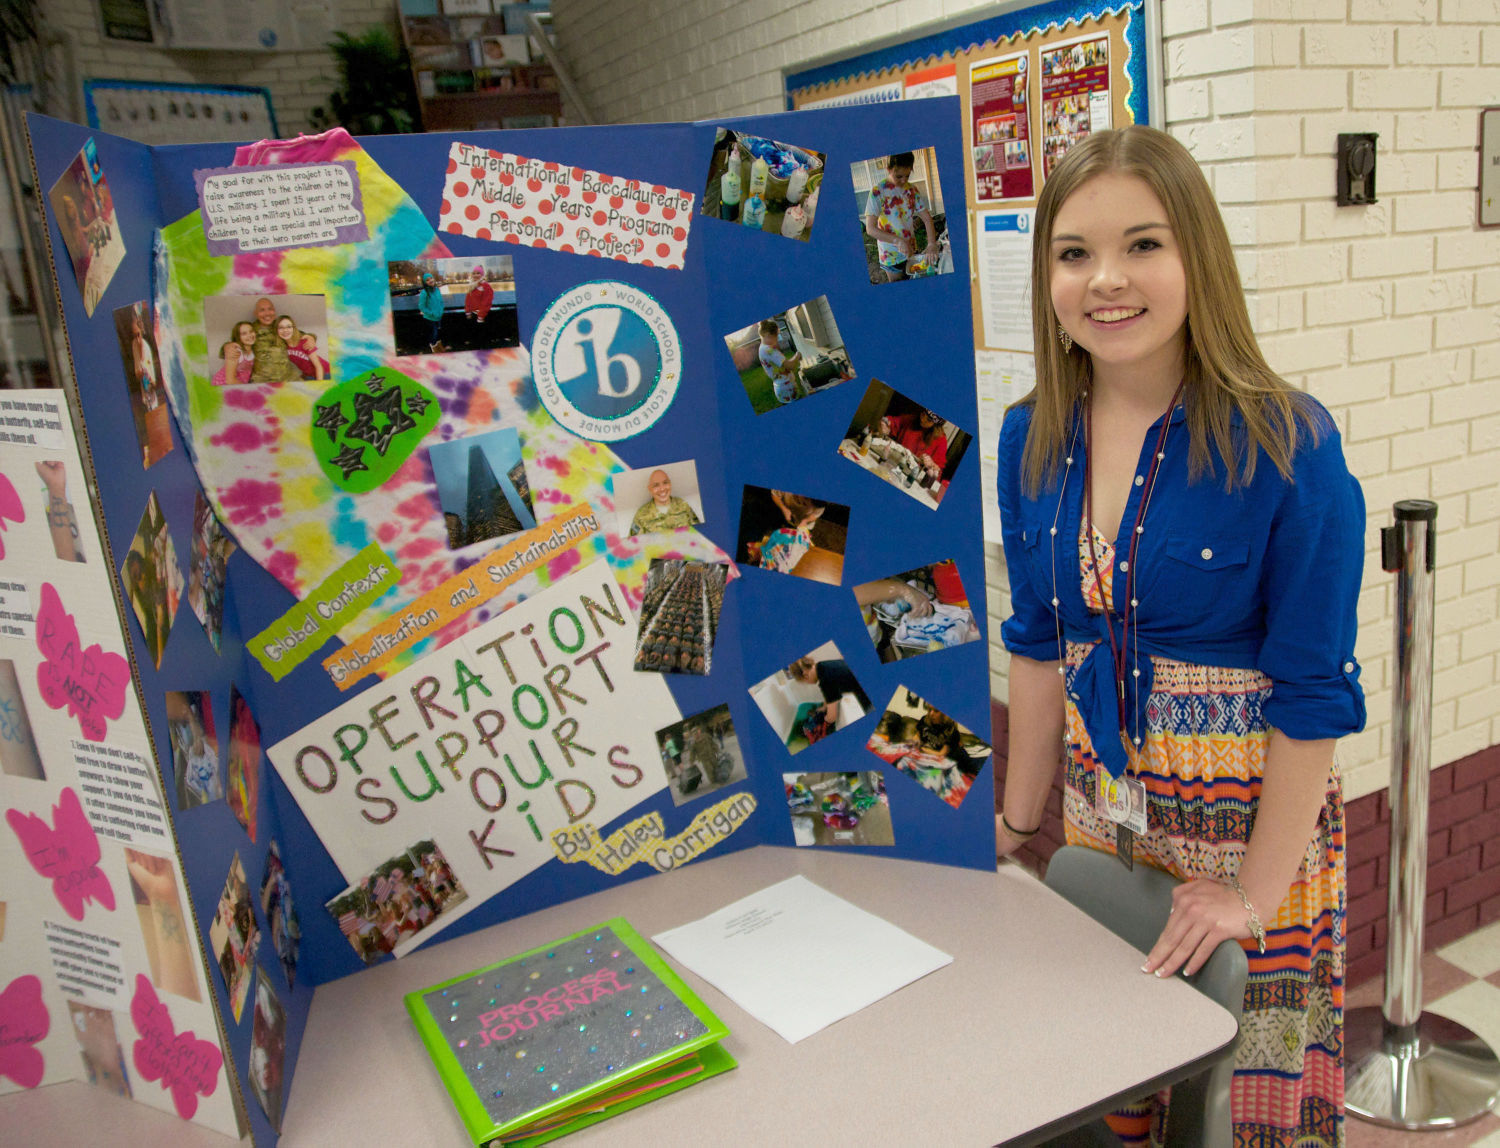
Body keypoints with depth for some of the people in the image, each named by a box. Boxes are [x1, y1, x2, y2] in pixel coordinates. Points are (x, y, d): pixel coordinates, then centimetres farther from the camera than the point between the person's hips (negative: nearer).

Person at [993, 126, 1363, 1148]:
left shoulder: (1285, 446, -18)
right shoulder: (1033, 439, -3)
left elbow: (1312, 691, -15)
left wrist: (1256, 890, -13)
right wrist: (1022, 816, 10)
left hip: (1251, 817, -4)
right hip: (1099, 804, 4)